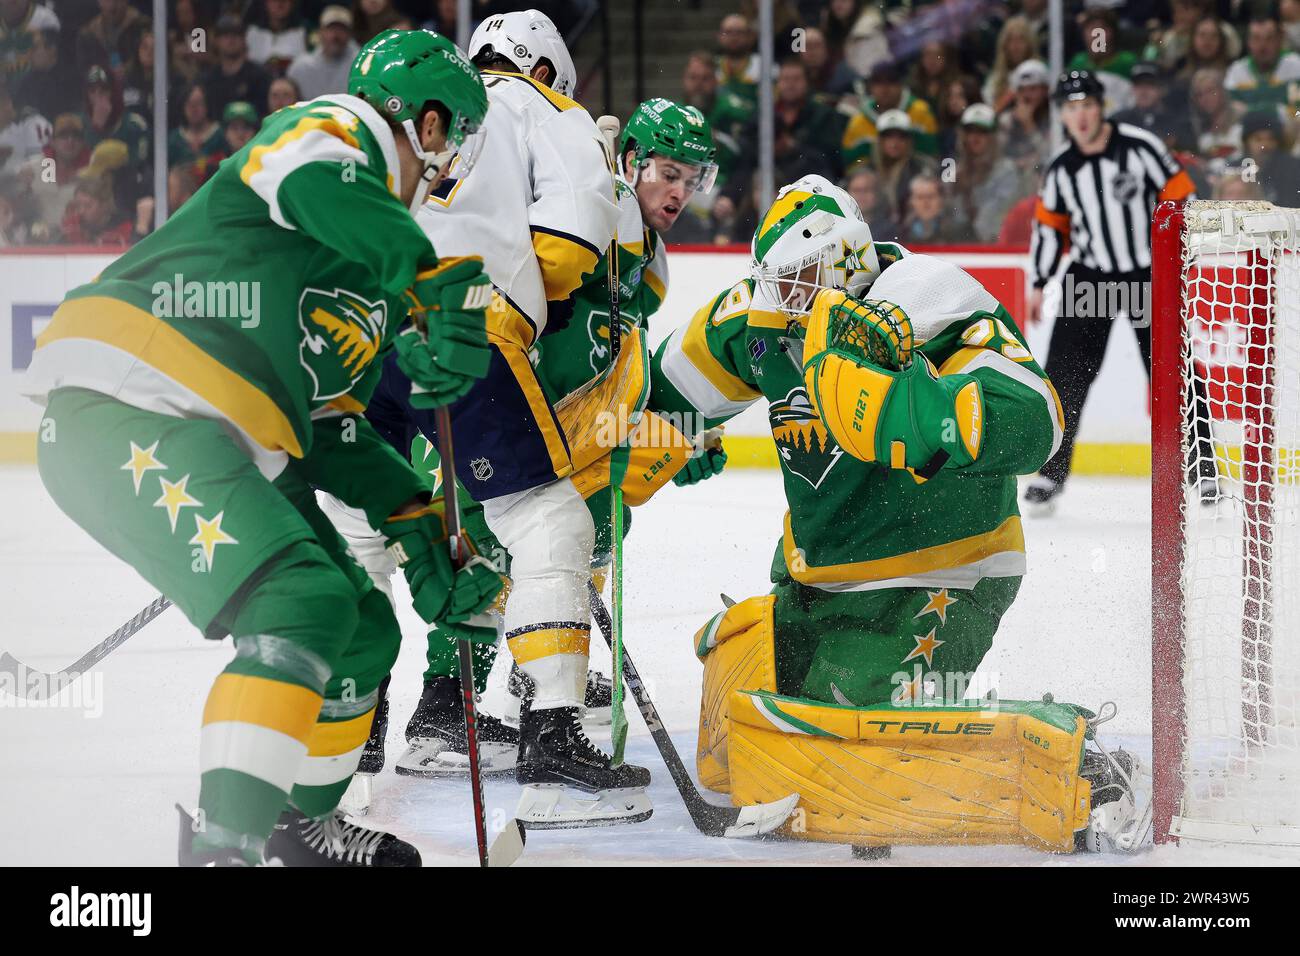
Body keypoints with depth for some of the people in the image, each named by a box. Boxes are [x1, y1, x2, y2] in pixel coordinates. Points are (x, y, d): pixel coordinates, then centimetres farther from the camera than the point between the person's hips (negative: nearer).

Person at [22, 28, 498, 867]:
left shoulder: (372, 273, 27)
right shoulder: (332, 131, 0)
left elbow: (330, 420, 26)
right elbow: (316, 186, -26)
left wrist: (418, 525, 18)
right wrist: (440, 287, -23)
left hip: (213, 446, 10)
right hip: (123, 417, -10)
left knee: (362, 631, 16)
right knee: (308, 605, -23)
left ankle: (300, 824, 37)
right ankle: (223, 843, -27)